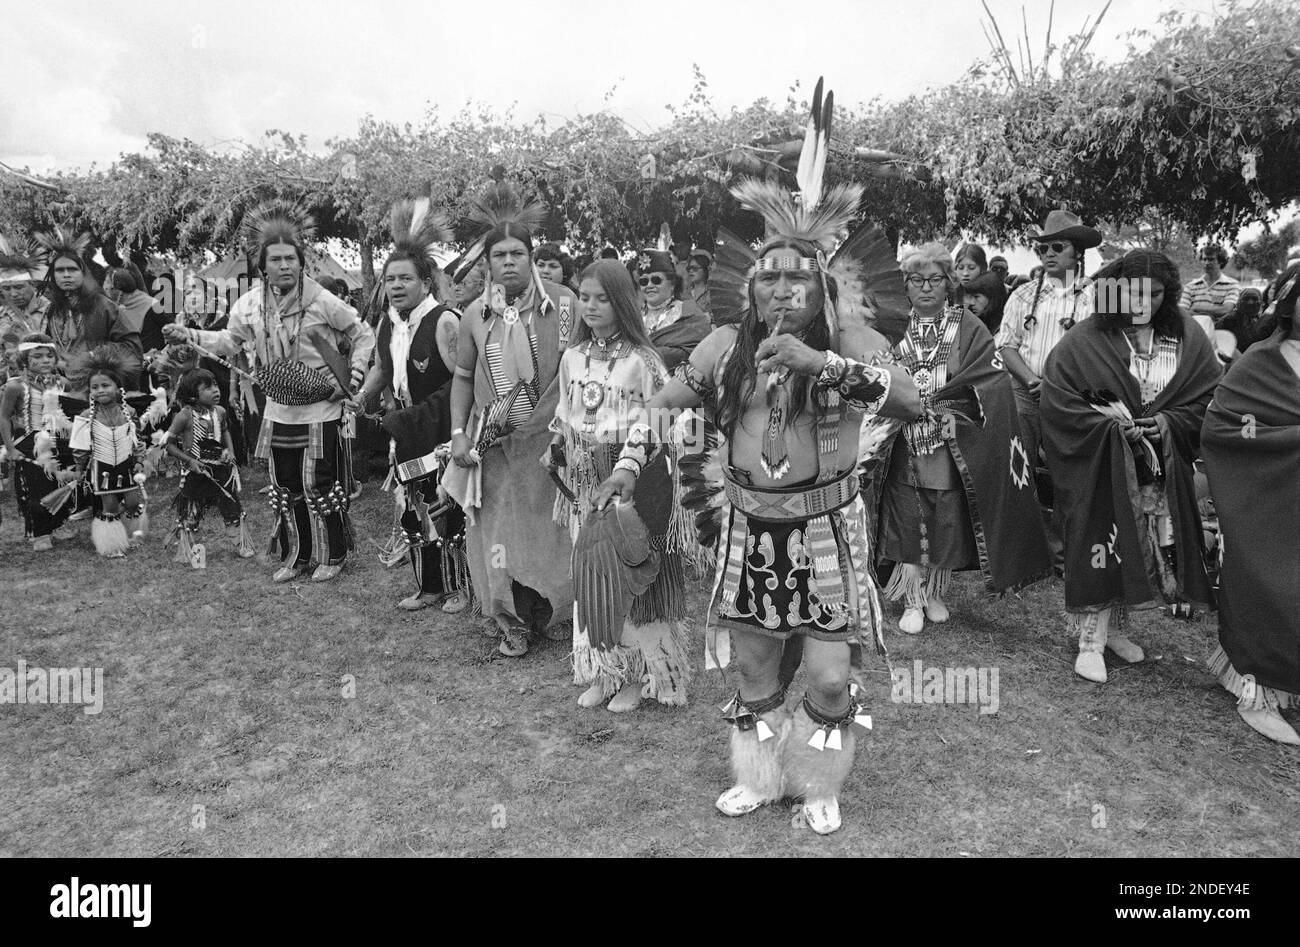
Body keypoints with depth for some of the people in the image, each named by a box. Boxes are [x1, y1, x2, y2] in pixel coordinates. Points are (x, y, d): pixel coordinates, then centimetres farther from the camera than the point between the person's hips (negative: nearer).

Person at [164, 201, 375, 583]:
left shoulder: (322, 301, -13)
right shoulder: (250, 304, 0)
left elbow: (364, 336, -3)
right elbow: (230, 341, 15)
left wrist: (352, 376, -12)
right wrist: (189, 336, 3)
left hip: (321, 412, -5)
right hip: (279, 412, 5)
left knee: (320, 487, 0)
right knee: (285, 488, 12)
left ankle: (333, 556, 17)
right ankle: (296, 556, 27)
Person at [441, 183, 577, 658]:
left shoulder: (563, 303, -6)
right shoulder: (476, 315, 4)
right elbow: (463, 377, 11)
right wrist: (458, 433, 2)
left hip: (550, 440, -2)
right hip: (494, 446, 3)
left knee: (554, 532, 7)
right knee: (500, 534, 8)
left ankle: (559, 615, 29)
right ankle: (515, 624, 24)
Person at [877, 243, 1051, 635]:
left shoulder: (968, 328, 2)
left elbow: (989, 381, -6)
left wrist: (934, 400, -15)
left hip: (955, 446, 0)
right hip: (905, 446, 0)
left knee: (948, 522, 5)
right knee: (908, 522, 1)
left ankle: (936, 594, 25)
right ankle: (913, 601, 14)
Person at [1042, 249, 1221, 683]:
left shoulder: (1187, 339, 2)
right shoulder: (1082, 342, -9)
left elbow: (1208, 396, 3)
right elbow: (1058, 402, -12)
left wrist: (1168, 422, -15)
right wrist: (1112, 426, -19)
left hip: (1162, 466, 4)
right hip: (1099, 466, -4)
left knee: (1143, 550, 11)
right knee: (1100, 550, -3)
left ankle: (1115, 628, 28)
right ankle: (1090, 642, 6)